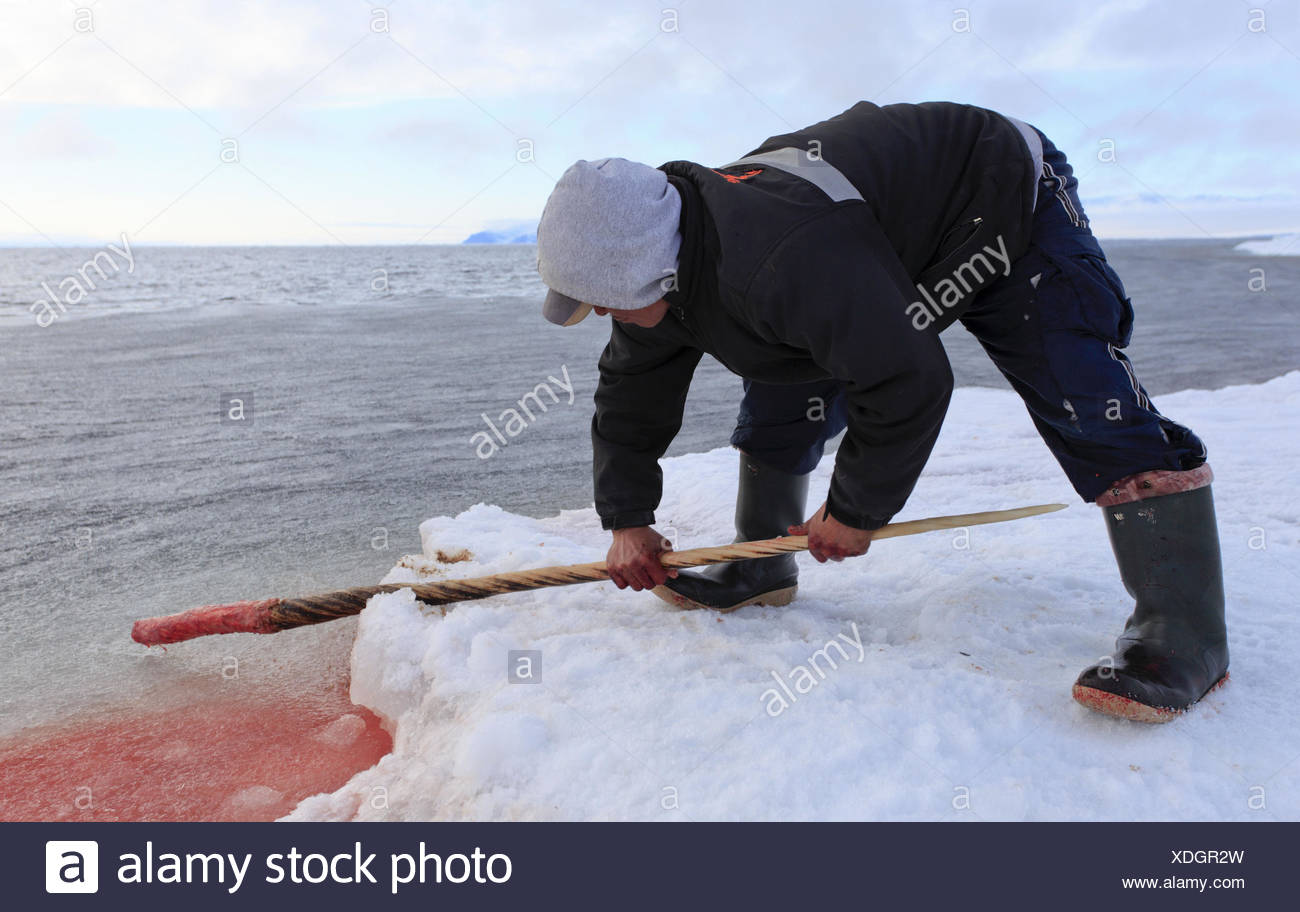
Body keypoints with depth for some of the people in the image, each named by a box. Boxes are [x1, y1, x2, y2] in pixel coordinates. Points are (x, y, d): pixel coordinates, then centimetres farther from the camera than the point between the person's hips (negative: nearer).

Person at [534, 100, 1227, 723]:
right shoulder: (665, 269, -12)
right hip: (893, 243, 8)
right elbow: (630, 396, 2)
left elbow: (907, 383, -37)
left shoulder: (779, 259, -43)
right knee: (782, 397, 3)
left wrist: (855, 513, -22)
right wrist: (627, 520, 0)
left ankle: (1185, 631, -15)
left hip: (1006, 209, -8)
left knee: (1083, 405, -20)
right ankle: (761, 567, 17)